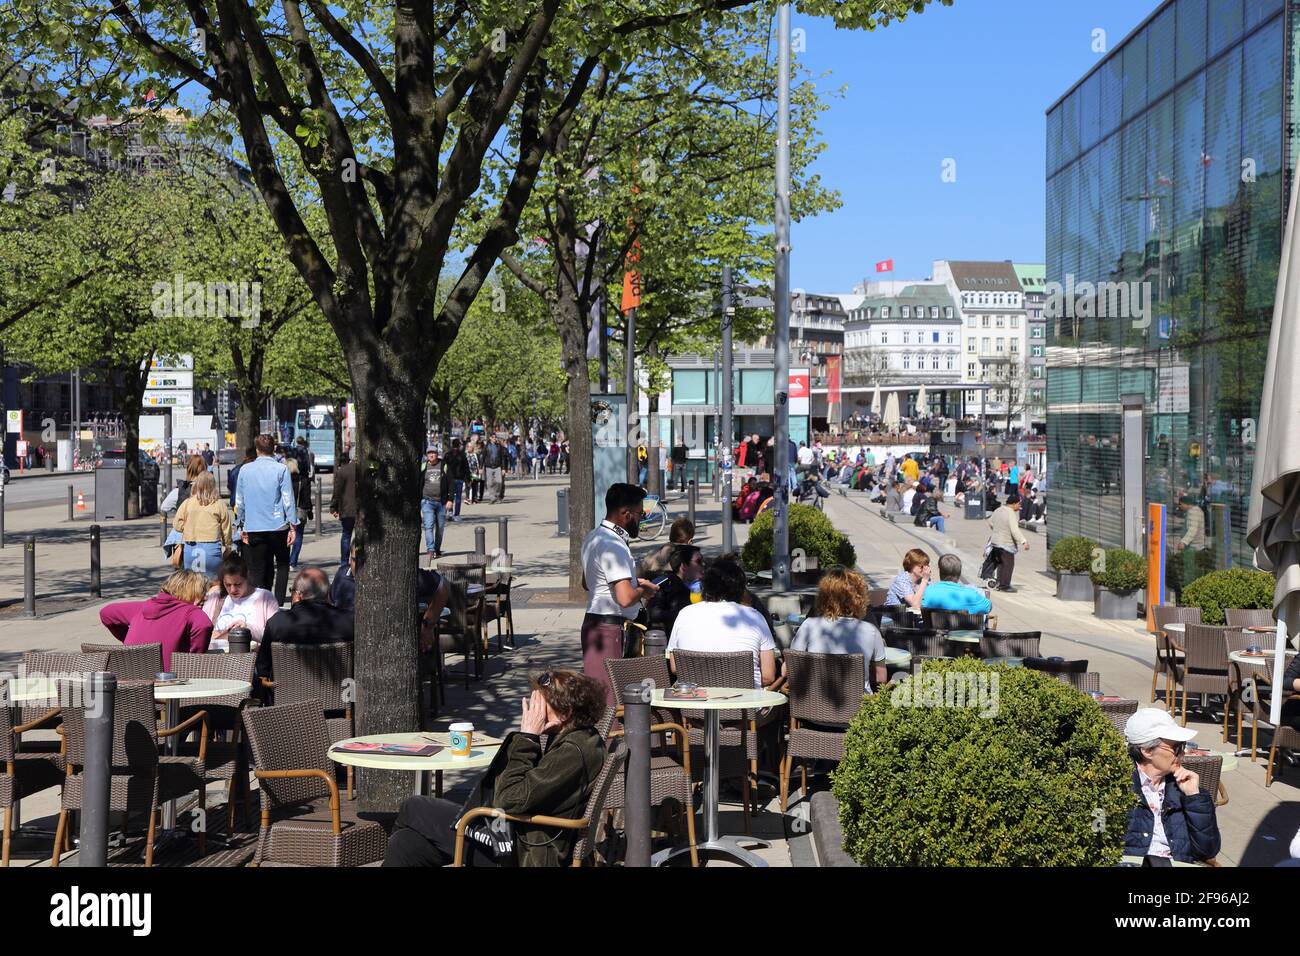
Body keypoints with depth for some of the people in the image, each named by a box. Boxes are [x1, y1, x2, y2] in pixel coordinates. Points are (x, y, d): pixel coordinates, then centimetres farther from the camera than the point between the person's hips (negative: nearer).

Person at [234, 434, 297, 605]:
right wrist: (292, 526, -1)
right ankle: (278, 603, 7)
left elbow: (239, 502, 8)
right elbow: (288, 500, -7)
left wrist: (242, 526, 17)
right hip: (278, 527, -2)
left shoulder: (245, 470, 3)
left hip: (253, 528, 2)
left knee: (257, 571, 6)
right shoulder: (281, 469, -6)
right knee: (282, 565, 16)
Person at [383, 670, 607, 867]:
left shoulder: (573, 752, -24)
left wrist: (527, 738, -21)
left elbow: (509, 800, -26)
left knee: (412, 809, 5)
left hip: (522, 855, -10)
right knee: (405, 843, 8)